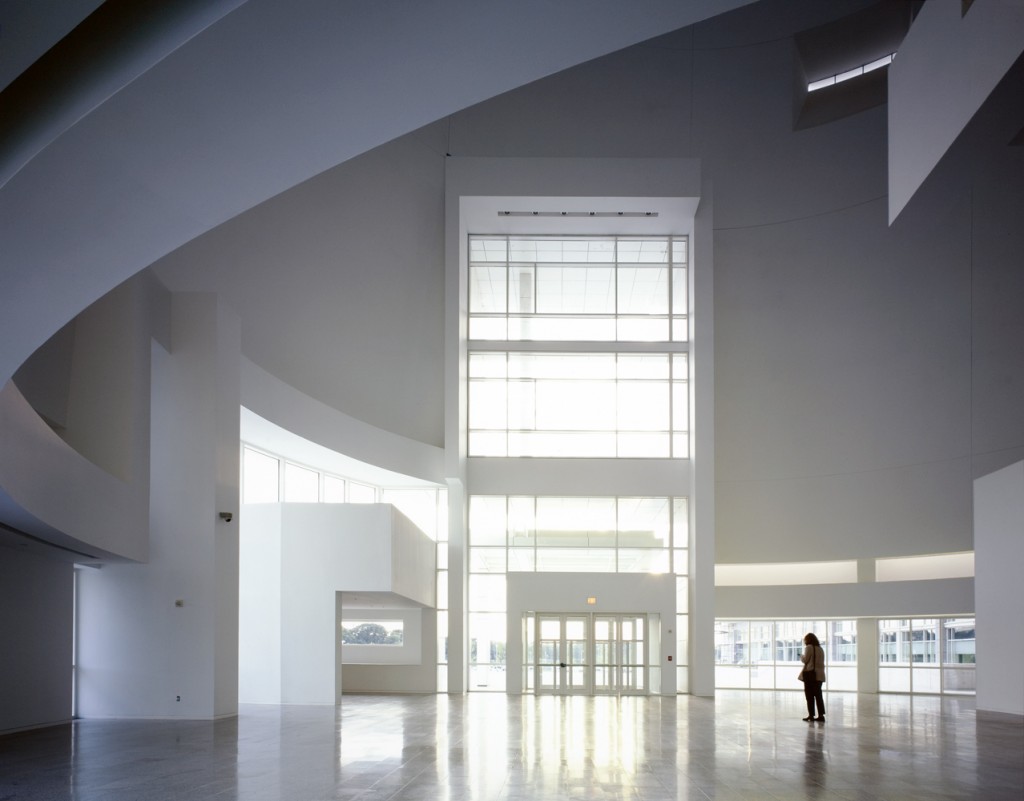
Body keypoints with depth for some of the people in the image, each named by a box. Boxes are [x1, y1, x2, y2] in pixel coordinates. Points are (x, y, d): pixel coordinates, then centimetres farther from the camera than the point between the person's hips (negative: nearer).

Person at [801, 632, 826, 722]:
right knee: (818, 695, 8)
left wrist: (801, 656, 11)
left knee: (809, 695, 0)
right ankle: (821, 715, 4)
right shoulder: (820, 648, 13)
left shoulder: (809, 647, -7)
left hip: (810, 674, -6)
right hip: (819, 675, 6)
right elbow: (821, 662, 14)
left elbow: (805, 660, -8)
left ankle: (811, 715, -1)